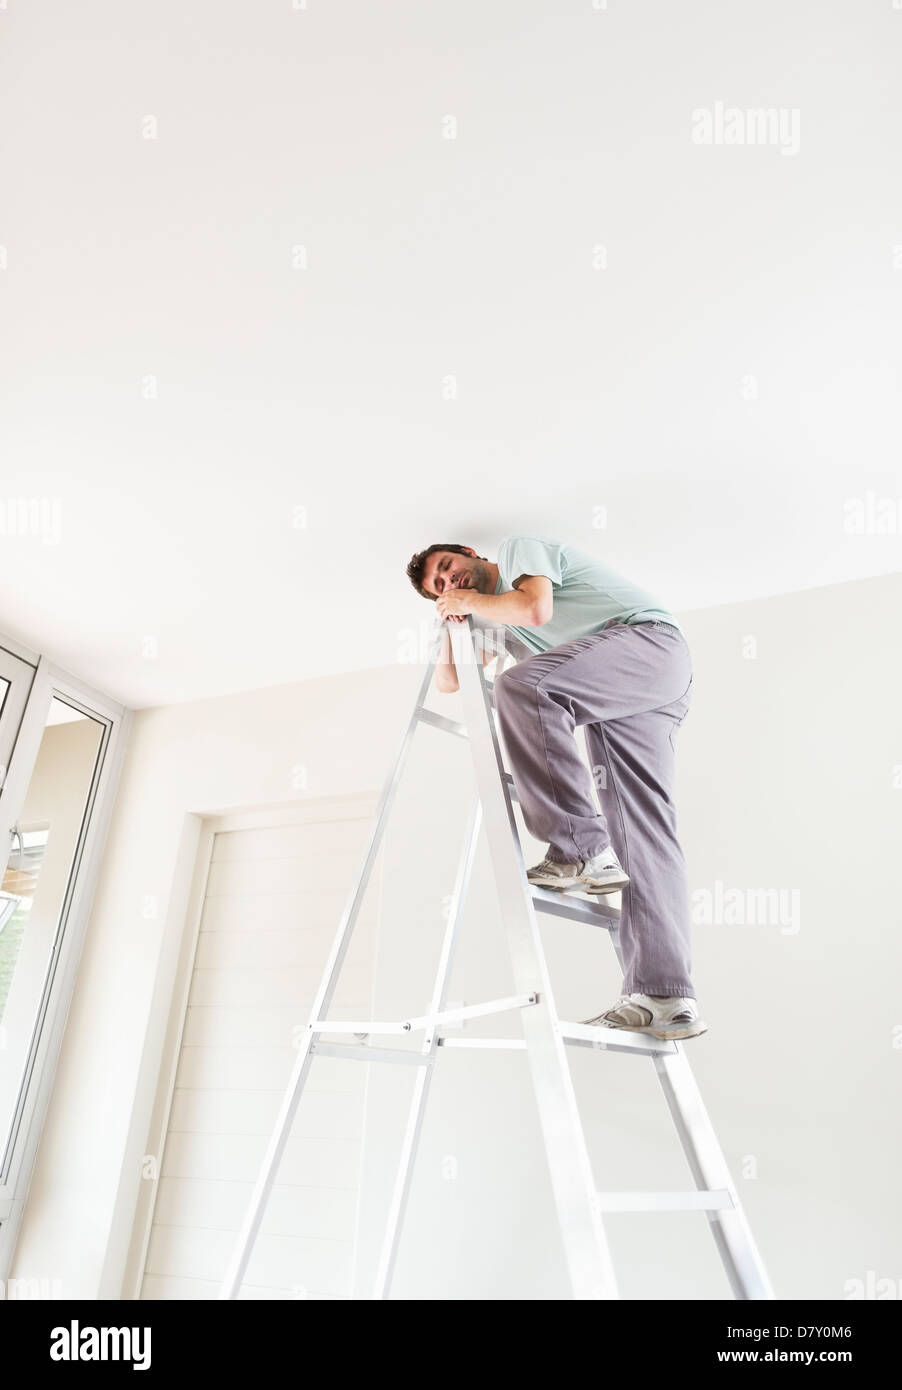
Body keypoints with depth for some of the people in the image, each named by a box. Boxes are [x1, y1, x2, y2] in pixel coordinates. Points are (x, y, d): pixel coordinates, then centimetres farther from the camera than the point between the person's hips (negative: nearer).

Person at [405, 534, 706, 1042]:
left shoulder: (520, 548, 9)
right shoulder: (497, 618, 32)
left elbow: (536, 608, -12)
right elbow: (449, 681, 34)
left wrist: (472, 602, 3)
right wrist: (453, 619, 20)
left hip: (649, 640, -9)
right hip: (619, 694, 9)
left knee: (522, 684, -31)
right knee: (642, 827, -6)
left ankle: (581, 851, -30)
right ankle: (664, 997, -12)